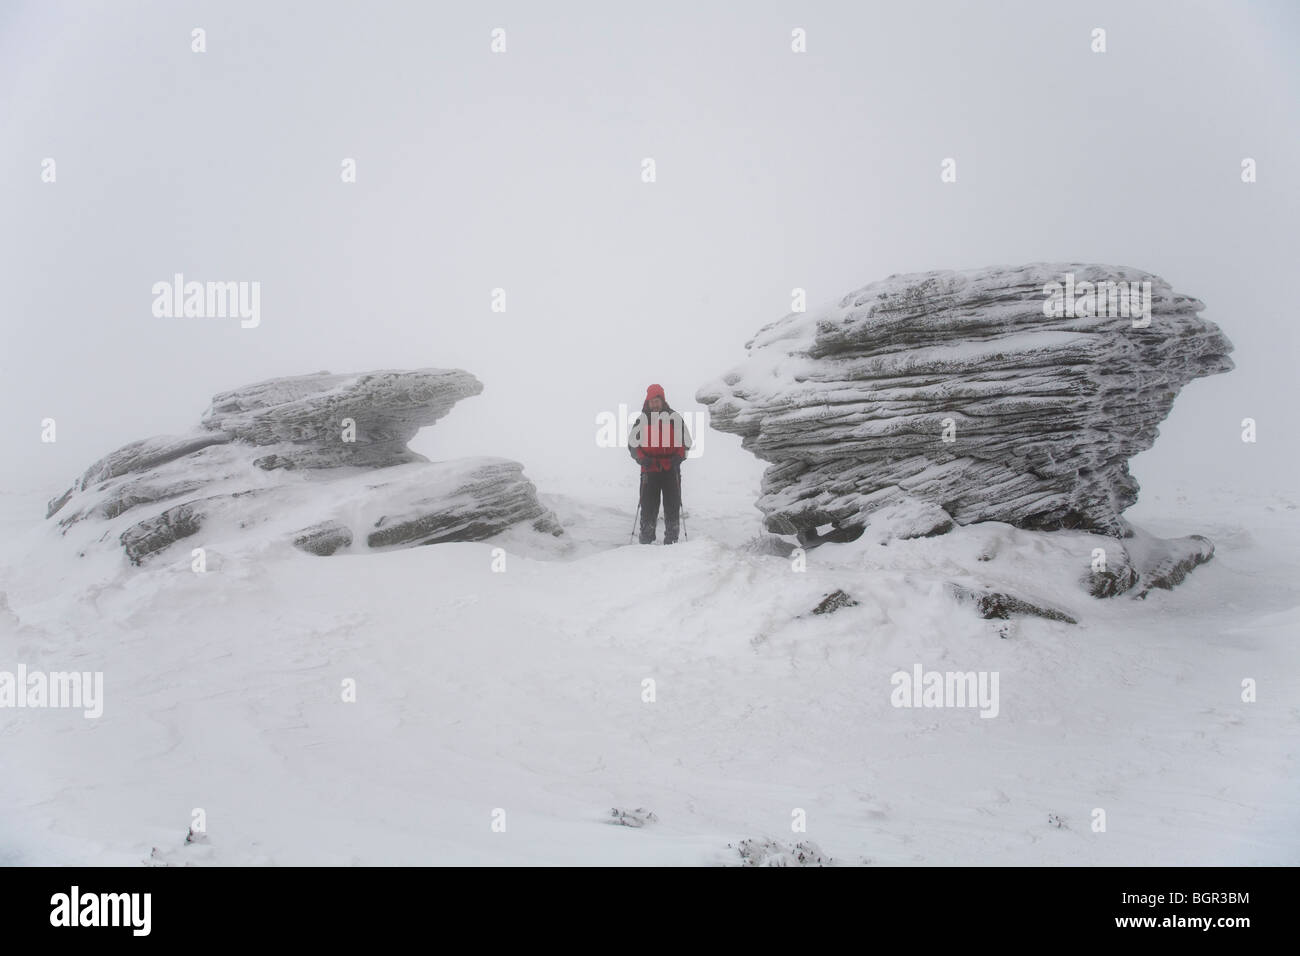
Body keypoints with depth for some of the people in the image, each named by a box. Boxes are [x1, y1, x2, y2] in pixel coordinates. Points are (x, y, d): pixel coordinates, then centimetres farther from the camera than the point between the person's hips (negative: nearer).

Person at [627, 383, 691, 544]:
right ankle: (646, 539, 6)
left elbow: (686, 441, 11)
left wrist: (678, 457, -7)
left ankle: (671, 539, 8)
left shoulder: (674, 418, 5)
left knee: (672, 505, 1)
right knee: (648, 506, -1)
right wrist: (642, 458, -7)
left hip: (671, 469, 0)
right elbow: (632, 444, 11)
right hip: (649, 469, 0)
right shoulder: (641, 420, 7)